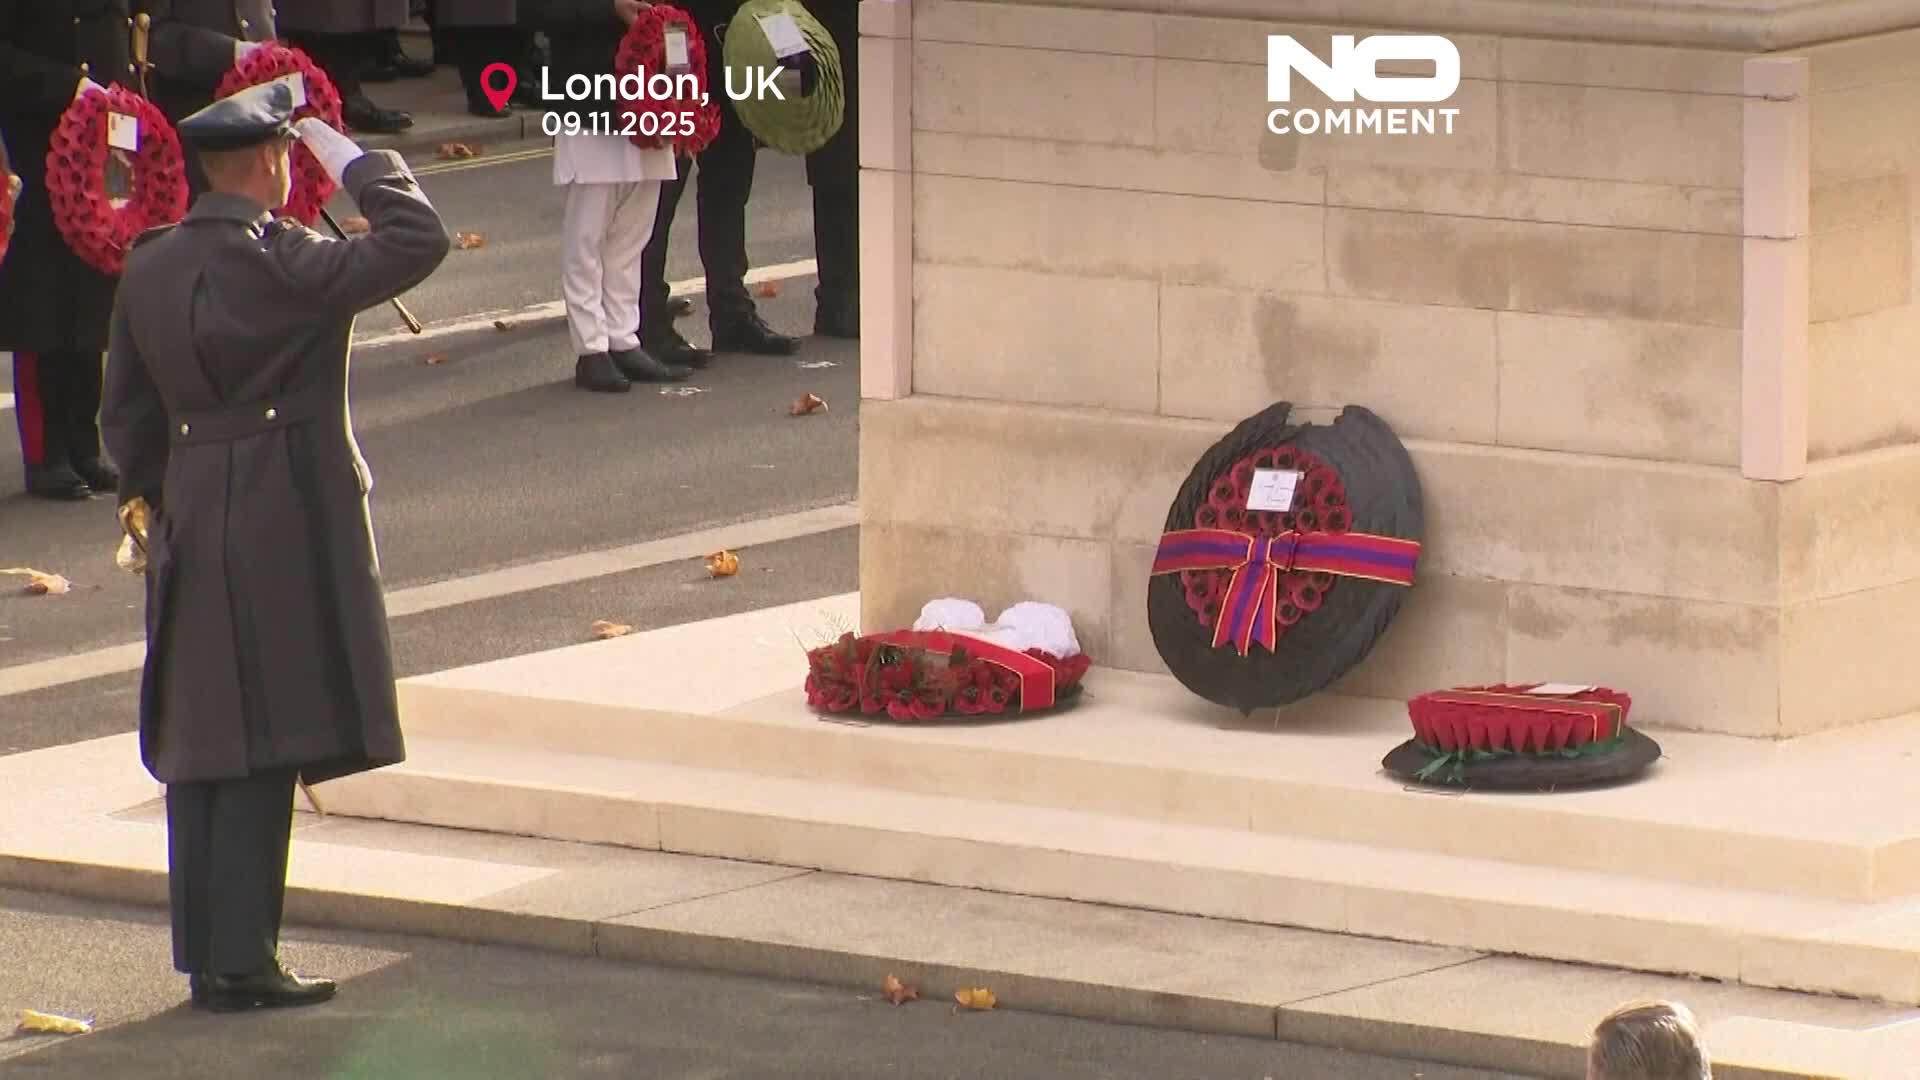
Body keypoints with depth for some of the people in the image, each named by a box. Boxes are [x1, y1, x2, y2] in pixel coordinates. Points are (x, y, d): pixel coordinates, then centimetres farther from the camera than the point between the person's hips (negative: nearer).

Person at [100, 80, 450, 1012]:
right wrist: (354, 163, -4)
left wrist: (149, 501, 23)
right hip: (282, 531, -7)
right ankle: (239, 962, -3)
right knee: (262, 744, -3)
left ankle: (205, 952, 16)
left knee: (201, 743, 11)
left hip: (190, 525, 7)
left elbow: (127, 413, 13)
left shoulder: (149, 268, 6)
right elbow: (417, 239, -17)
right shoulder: (279, 264, -16)